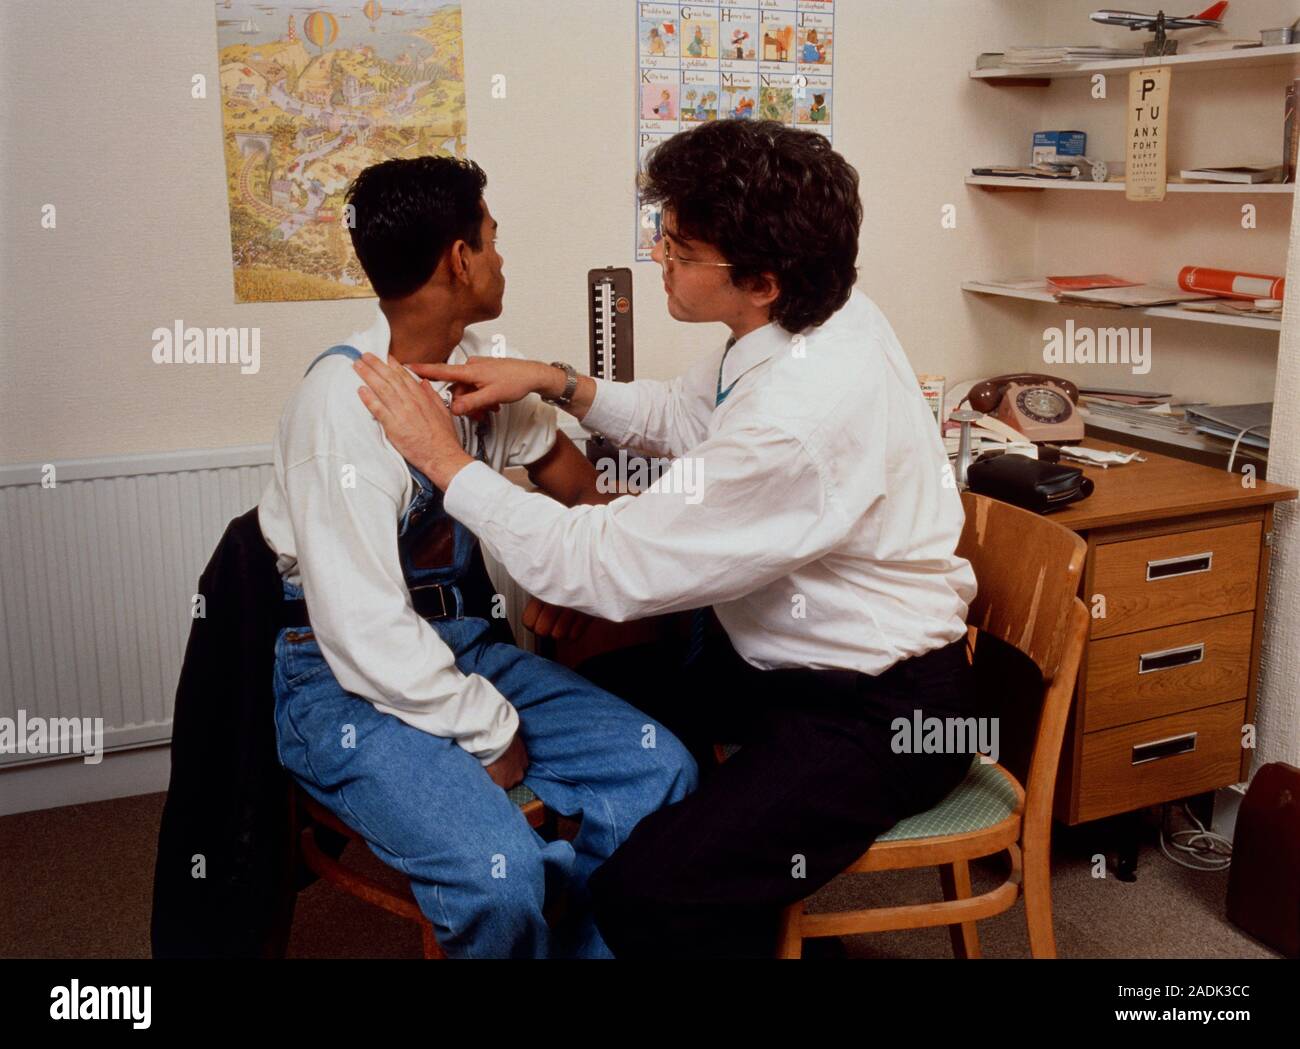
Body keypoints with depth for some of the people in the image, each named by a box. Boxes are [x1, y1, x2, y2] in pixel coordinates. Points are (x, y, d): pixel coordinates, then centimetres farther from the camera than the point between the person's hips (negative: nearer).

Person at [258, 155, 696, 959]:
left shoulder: (476, 365, 1)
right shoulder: (346, 402, -22)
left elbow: (549, 452, 24)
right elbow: (364, 628, -24)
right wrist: (492, 733, -16)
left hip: (466, 645, 8)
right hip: (346, 680, -7)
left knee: (658, 770, -9)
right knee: (498, 874, -29)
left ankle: (584, 944, 11)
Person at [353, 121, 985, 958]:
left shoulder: (799, 420, -33)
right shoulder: (813, 316, -5)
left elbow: (605, 569, -25)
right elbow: (682, 417, 13)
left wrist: (445, 459, -16)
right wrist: (556, 382, -2)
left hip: (876, 713, -9)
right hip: (792, 647, 10)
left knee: (648, 894, -22)